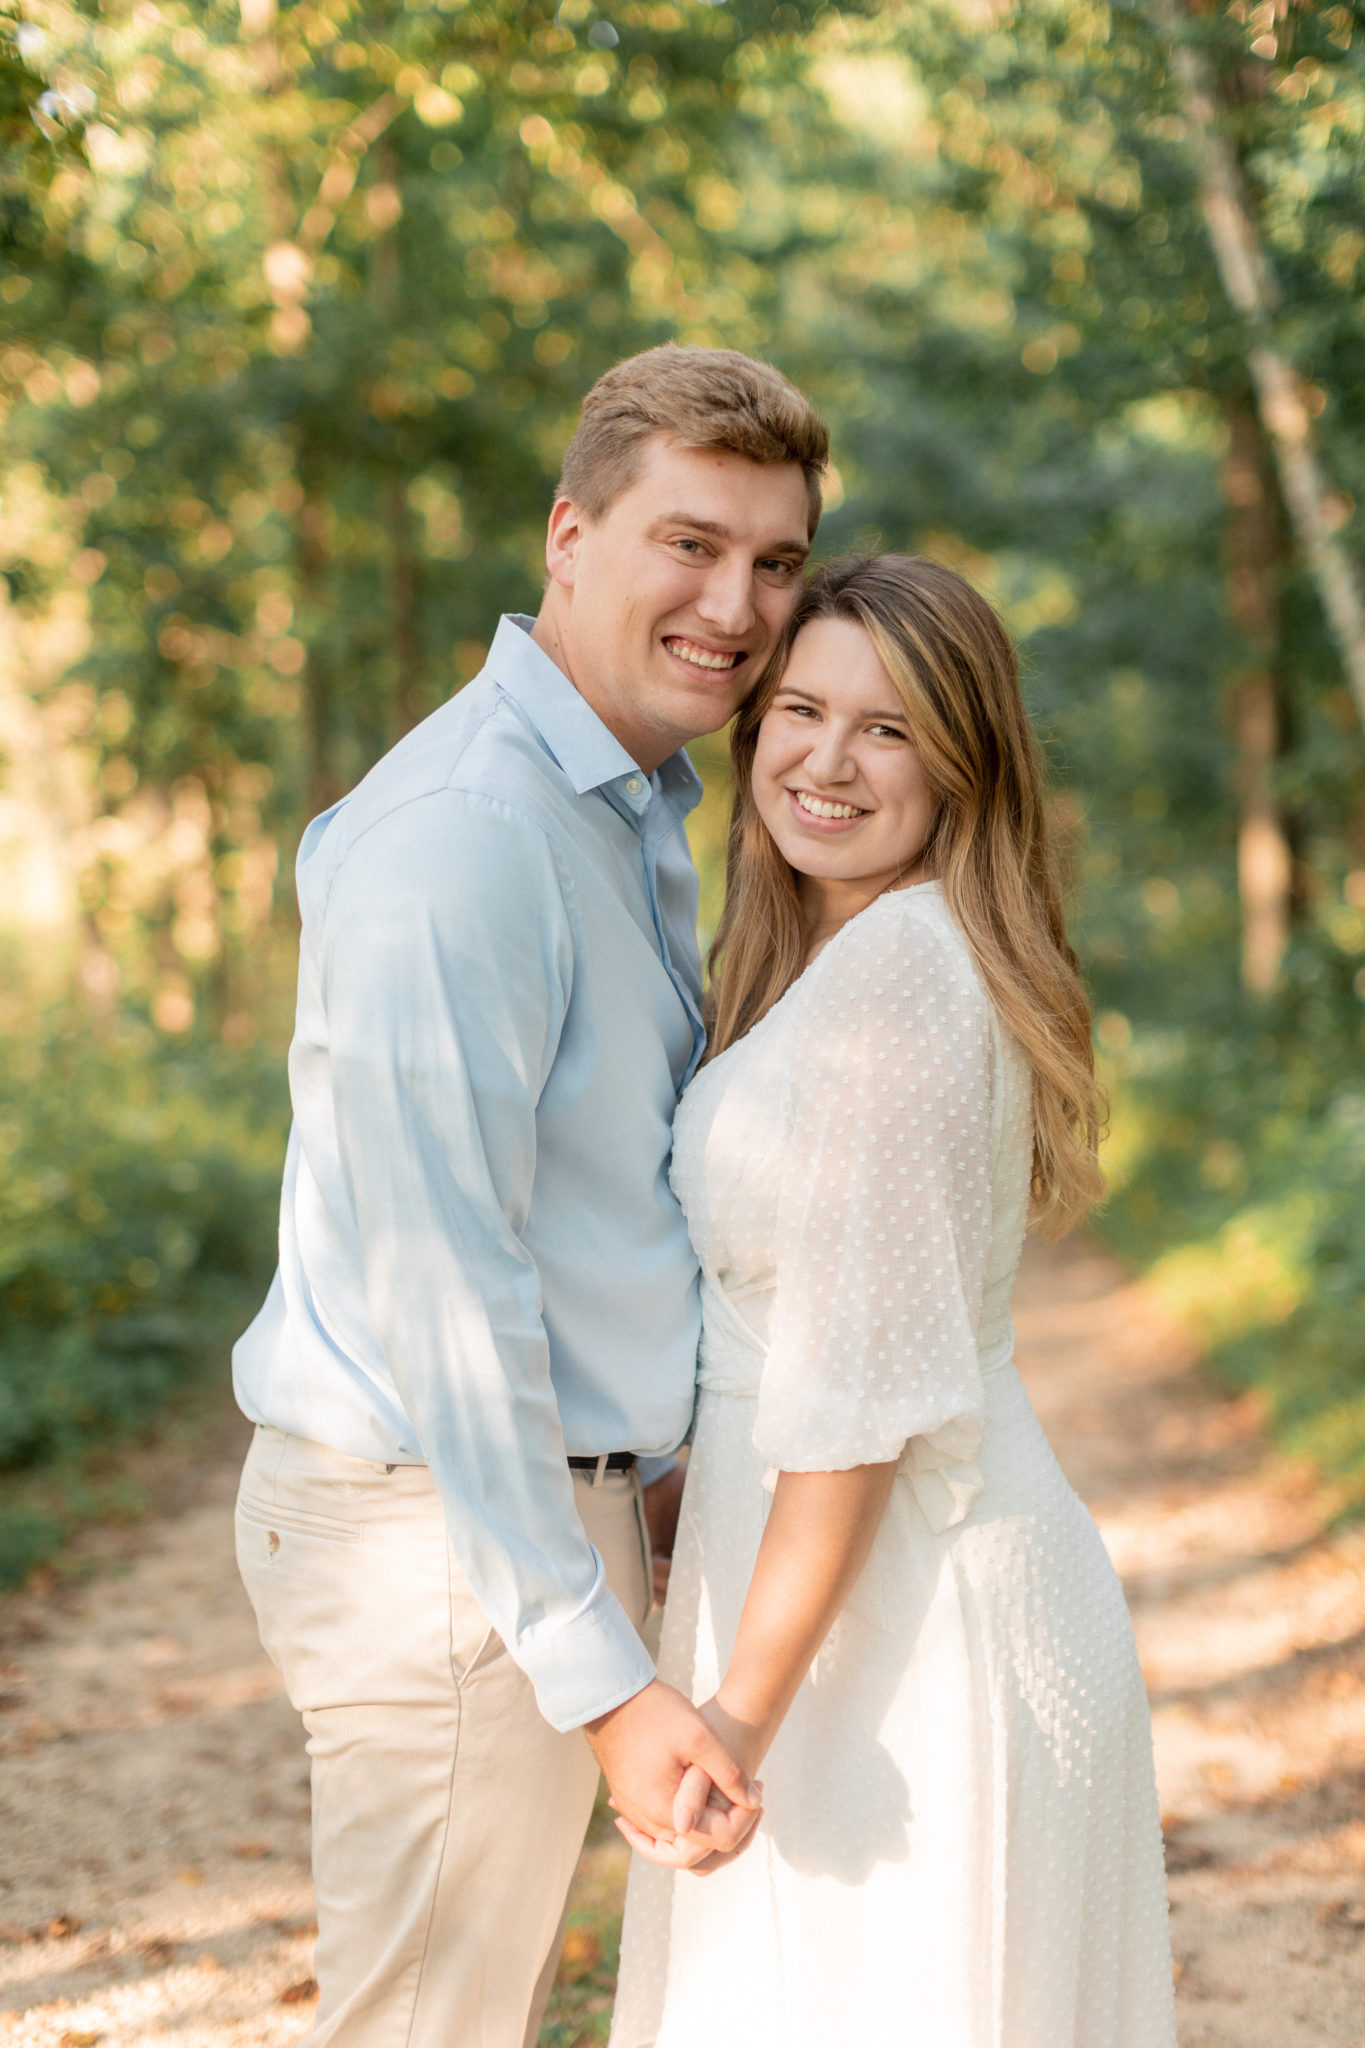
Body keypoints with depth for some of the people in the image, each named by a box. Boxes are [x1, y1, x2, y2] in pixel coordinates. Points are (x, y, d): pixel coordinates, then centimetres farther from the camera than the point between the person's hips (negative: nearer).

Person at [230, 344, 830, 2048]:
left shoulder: (635, 811, 11)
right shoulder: (460, 836, -22)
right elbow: (436, 1287, -25)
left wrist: (654, 1473, 18)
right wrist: (601, 1677, -24)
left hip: (552, 1489, 10)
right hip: (440, 1528, -10)